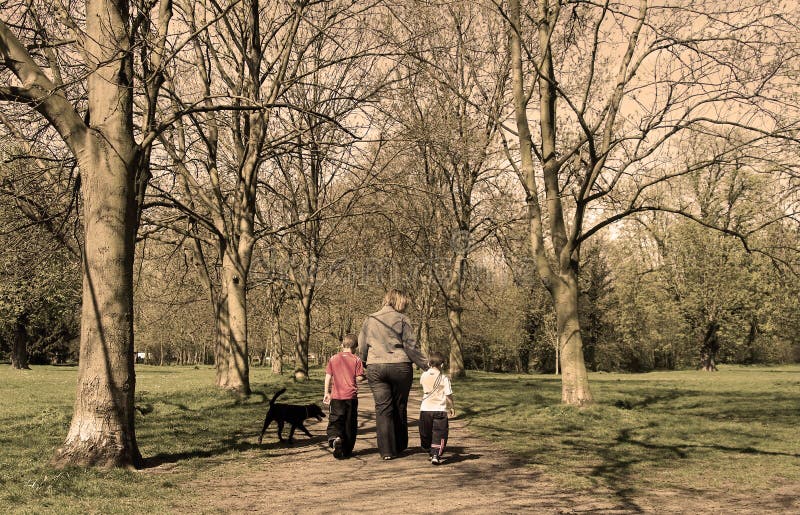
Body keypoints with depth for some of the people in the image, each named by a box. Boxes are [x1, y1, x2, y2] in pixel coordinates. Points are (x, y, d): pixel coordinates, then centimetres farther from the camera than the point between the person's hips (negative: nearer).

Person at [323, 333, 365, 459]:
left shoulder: (333, 359, 5)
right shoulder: (356, 360, -3)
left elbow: (328, 377, 5)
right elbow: (359, 378, -8)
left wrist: (326, 393, 13)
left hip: (336, 396, 1)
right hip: (351, 396, -1)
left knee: (335, 421, 2)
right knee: (350, 423, 9)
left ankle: (335, 438, -28)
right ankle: (347, 450, 12)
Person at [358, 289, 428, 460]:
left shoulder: (370, 320, 9)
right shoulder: (402, 319, -2)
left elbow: (362, 348, 12)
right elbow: (411, 347, -5)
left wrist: (364, 363, 26)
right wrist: (426, 366, 0)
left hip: (375, 368, 2)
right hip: (399, 367, -2)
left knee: (383, 409, 3)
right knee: (400, 408, 13)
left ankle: (386, 450, 0)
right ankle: (400, 446, 24)